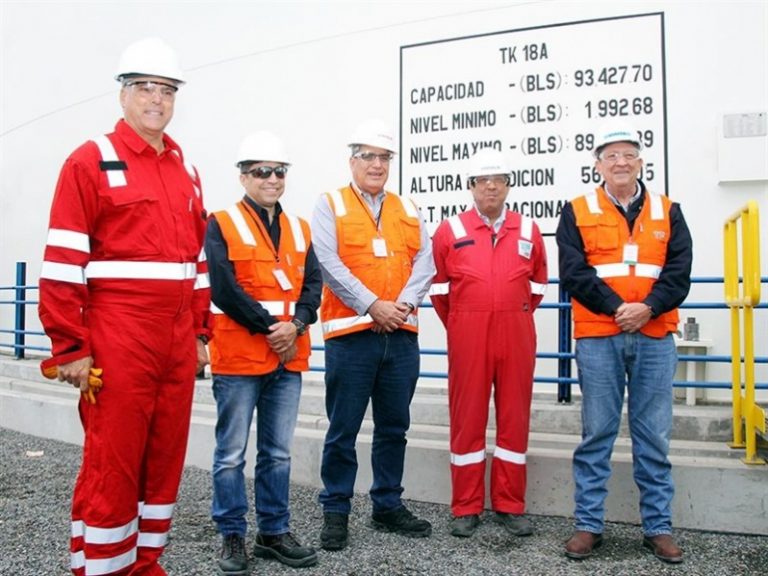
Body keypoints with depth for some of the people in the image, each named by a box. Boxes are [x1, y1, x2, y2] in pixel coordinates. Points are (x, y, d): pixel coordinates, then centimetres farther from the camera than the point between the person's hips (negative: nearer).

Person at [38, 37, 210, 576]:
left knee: (165, 458, 12)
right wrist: (69, 346, -12)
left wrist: (199, 331, 15)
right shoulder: (91, 161, -3)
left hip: (177, 340, 6)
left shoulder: (186, 171, 16)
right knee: (111, 464, -1)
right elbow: (62, 263, -9)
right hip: (118, 339, -6)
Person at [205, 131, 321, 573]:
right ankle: (233, 537, 16)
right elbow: (225, 290, -12)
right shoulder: (222, 225, -3)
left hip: (289, 357, 5)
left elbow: (313, 285, 6)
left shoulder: (300, 230, 14)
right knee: (232, 453, 3)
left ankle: (275, 532, 23)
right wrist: (268, 328, -13)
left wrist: (295, 324, -12)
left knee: (279, 452, 12)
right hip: (238, 357, -5)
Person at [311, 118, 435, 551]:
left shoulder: (408, 210, 15)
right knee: (343, 429, 2)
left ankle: (388, 506, 25)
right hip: (351, 333, -4)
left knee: (394, 427, 12)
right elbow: (329, 264, -10)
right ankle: (336, 511, 14)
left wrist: (404, 305, -10)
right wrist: (372, 305, -15)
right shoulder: (331, 205, 2)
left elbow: (425, 262, 6)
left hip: (402, 334, 5)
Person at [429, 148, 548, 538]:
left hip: (516, 337, 2)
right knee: (467, 418, 4)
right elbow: (439, 286, 9)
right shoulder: (450, 231, 2)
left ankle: (510, 505, 18)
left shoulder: (529, 231, 7)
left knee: (514, 417, 6)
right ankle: (466, 508, 14)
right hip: (467, 337, -2)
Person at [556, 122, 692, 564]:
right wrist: (616, 309, -14)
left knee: (654, 436, 6)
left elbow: (679, 273, 2)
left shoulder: (668, 212, 11)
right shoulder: (577, 212, 5)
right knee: (596, 434, 3)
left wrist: (647, 309, -14)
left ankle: (659, 527, 17)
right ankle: (589, 525, 13)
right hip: (598, 338, -1)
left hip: (655, 338, 2)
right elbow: (574, 274, -5)